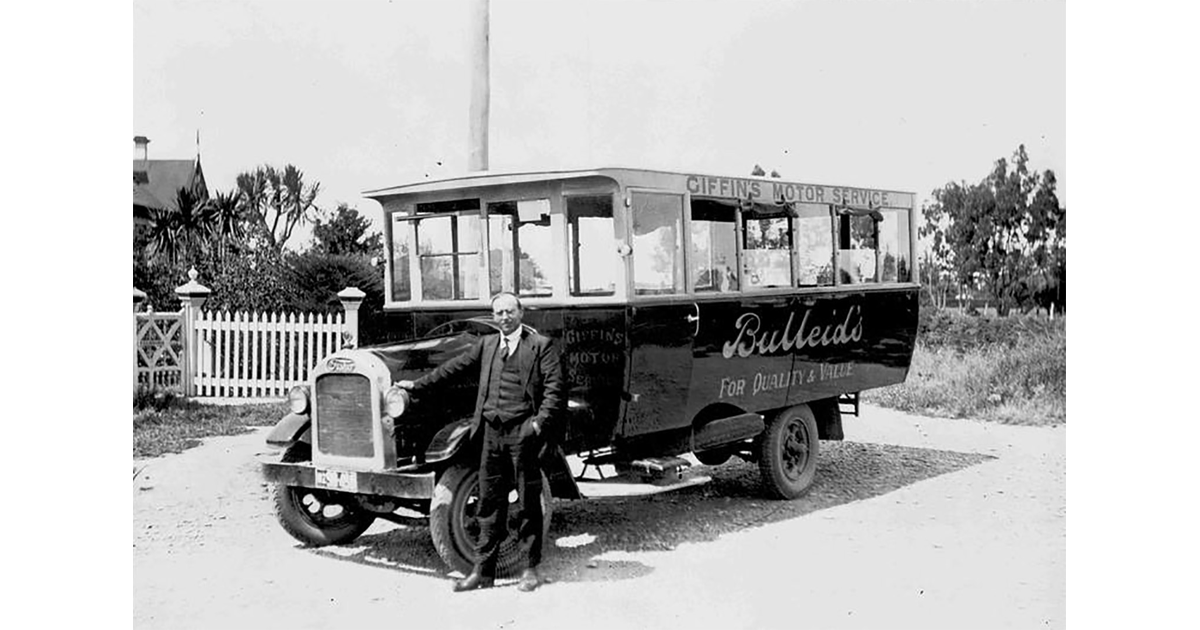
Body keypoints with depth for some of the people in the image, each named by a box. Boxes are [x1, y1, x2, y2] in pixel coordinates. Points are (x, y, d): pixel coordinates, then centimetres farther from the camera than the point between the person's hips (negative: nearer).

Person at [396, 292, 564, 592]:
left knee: (529, 502, 3)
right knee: (490, 501, 7)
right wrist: (418, 385, 25)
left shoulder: (541, 345, 1)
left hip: (523, 432, -4)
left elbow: (554, 387, -6)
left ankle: (531, 569, 13)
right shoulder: (486, 344, 16)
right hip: (492, 431, 5)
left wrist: (540, 422, -16)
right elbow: (454, 367, 23)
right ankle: (484, 571, 14)